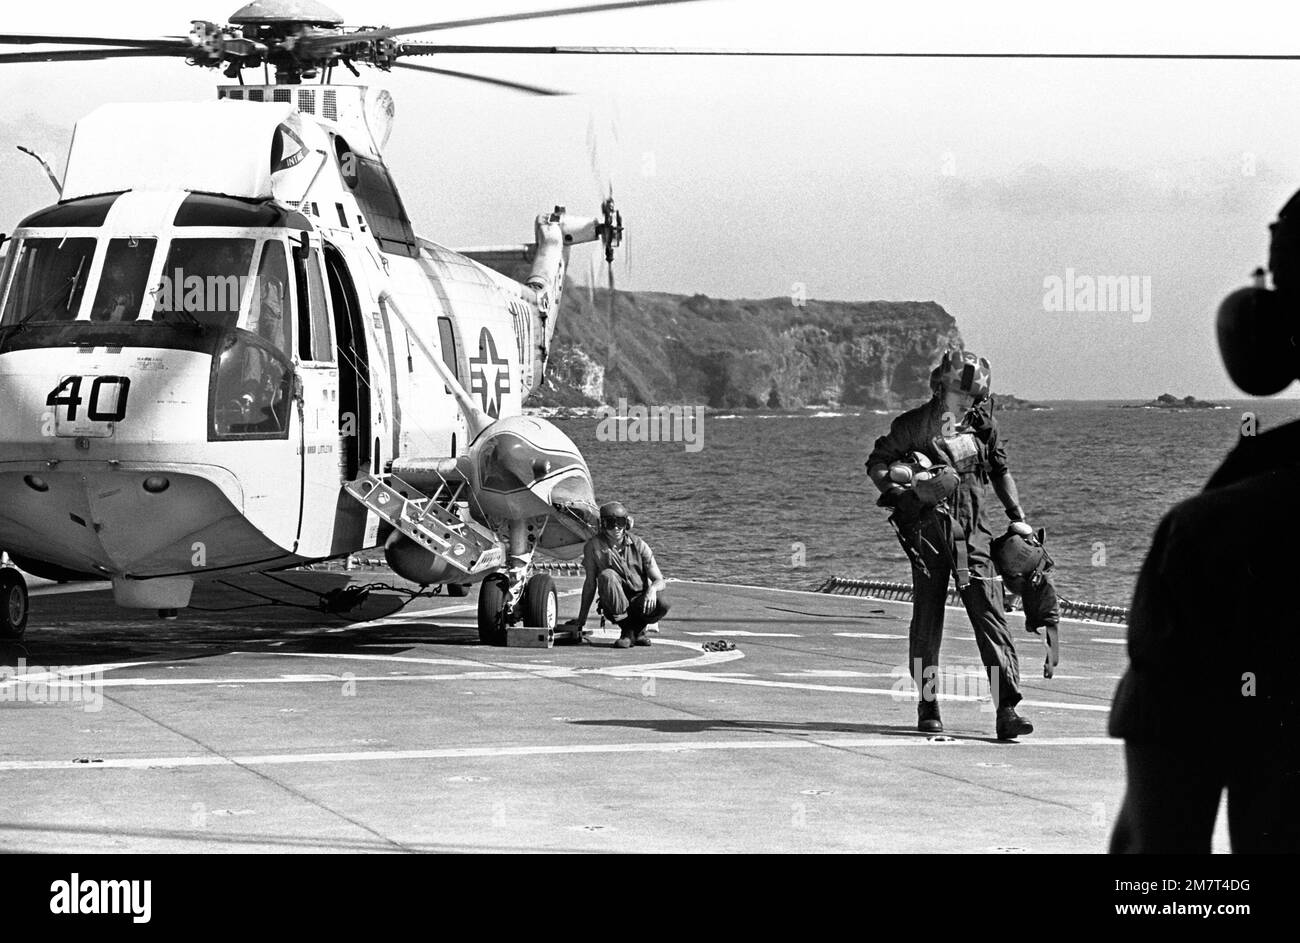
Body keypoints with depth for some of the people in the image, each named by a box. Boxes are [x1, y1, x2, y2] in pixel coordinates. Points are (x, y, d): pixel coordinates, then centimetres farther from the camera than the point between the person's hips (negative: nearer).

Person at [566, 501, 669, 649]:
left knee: (662, 604, -31)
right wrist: (581, 619, 1)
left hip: (639, 601, 1)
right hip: (614, 606, -1)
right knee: (606, 575, -31)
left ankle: (638, 627, 3)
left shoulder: (639, 545, -4)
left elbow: (659, 581, -4)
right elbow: (590, 583, 2)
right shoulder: (594, 546, -6)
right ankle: (627, 629, -21)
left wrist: (652, 589, -29)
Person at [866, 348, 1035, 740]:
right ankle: (927, 707, 19)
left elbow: (1000, 470, 21)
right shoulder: (913, 425, -2)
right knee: (927, 620, 5)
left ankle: (1007, 710, -15)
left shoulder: (983, 424, 8)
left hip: (972, 534, 2)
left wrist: (1018, 517, 16)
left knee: (990, 615, -9)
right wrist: (903, 494, -12)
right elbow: (877, 463, 5)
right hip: (928, 531, -2)